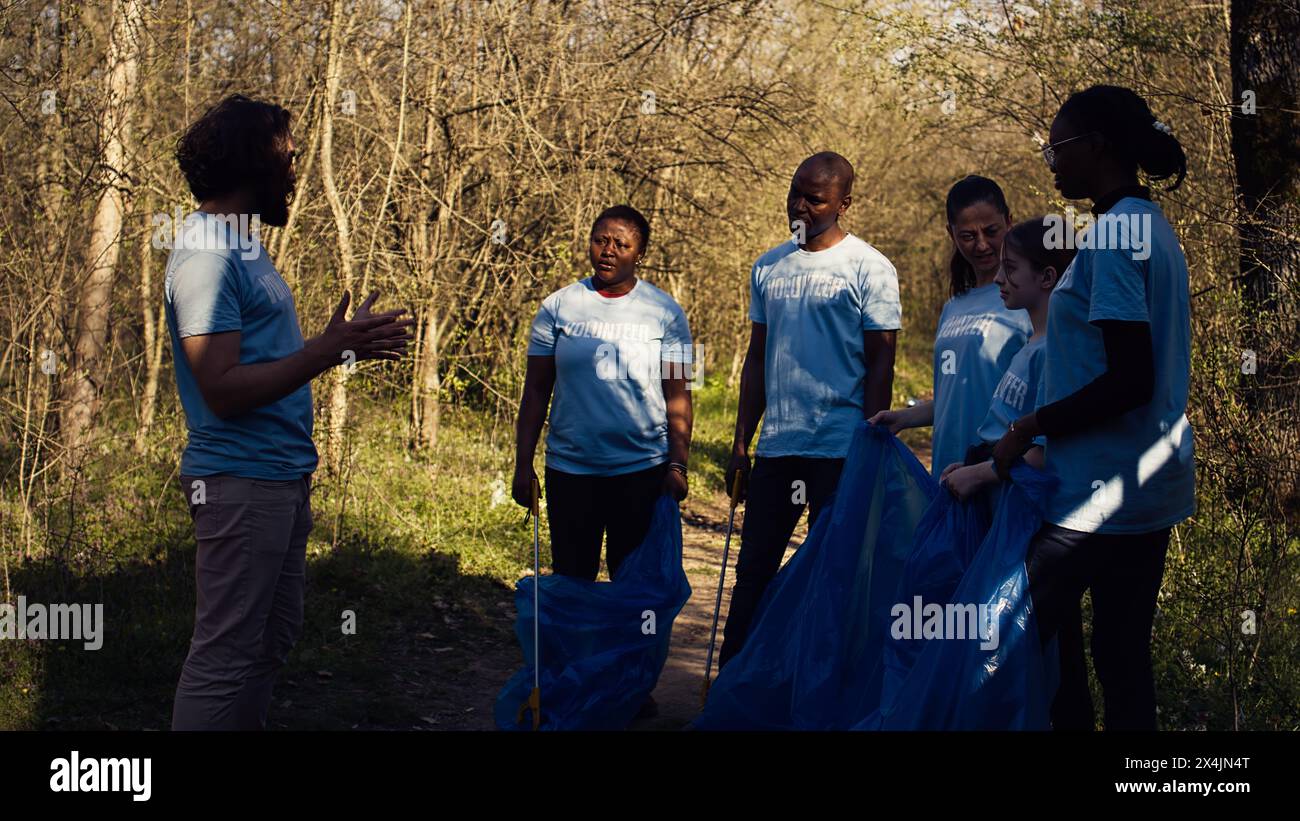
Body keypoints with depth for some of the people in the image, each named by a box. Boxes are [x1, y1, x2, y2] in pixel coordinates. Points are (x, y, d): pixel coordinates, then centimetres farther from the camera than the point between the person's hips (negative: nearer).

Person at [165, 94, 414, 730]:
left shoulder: (241, 246, 16)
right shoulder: (206, 257, -16)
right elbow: (223, 390, -23)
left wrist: (349, 344, 17)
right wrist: (327, 350, -24)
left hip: (280, 475, 11)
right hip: (241, 480, -11)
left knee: (273, 638, 17)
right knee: (226, 653, -5)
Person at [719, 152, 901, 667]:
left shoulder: (869, 269, -3)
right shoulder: (768, 269, 13)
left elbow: (880, 366, -5)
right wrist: (740, 444, 12)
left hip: (840, 449, -5)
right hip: (774, 446, 5)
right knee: (754, 568, 6)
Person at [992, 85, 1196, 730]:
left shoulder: (1111, 234, -16)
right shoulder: (1153, 228, 14)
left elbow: (1128, 382, -22)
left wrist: (1030, 428, -12)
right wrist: (1043, 427, 17)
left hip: (1102, 494, -9)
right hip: (1154, 486, 9)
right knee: (1122, 657, 12)